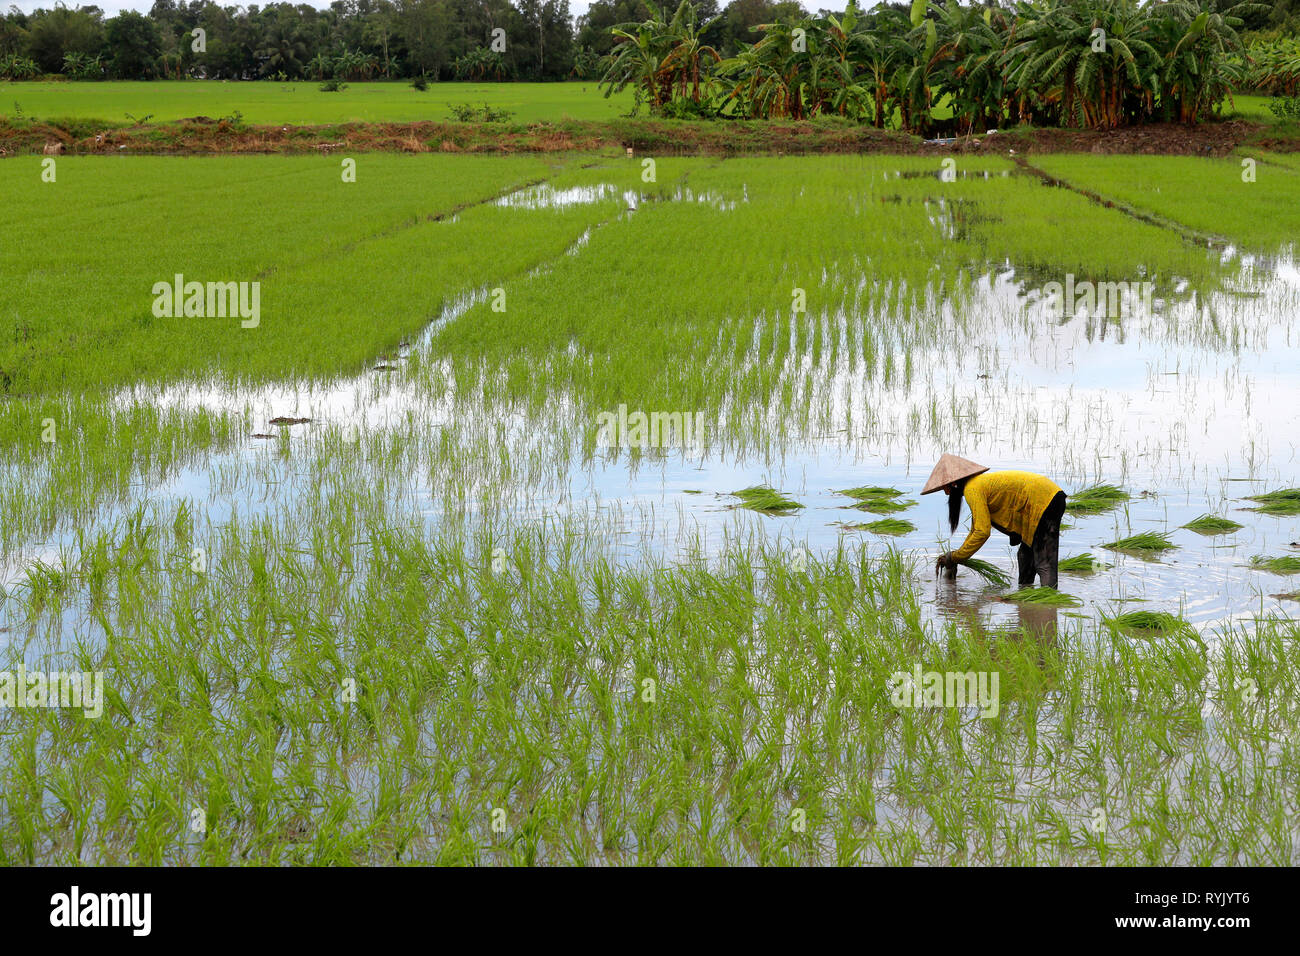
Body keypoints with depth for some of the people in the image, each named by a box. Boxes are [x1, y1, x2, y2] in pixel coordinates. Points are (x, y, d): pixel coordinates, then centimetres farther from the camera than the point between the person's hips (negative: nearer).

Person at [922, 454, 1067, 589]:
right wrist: (953, 558, 18)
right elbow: (976, 529, 24)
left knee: (1044, 561, -16)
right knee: (1026, 554, 22)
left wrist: (954, 558, -9)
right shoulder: (980, 482, 18)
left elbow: (982, 532, -17)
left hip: (1045, 502, -10)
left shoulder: (973, 489, -13)